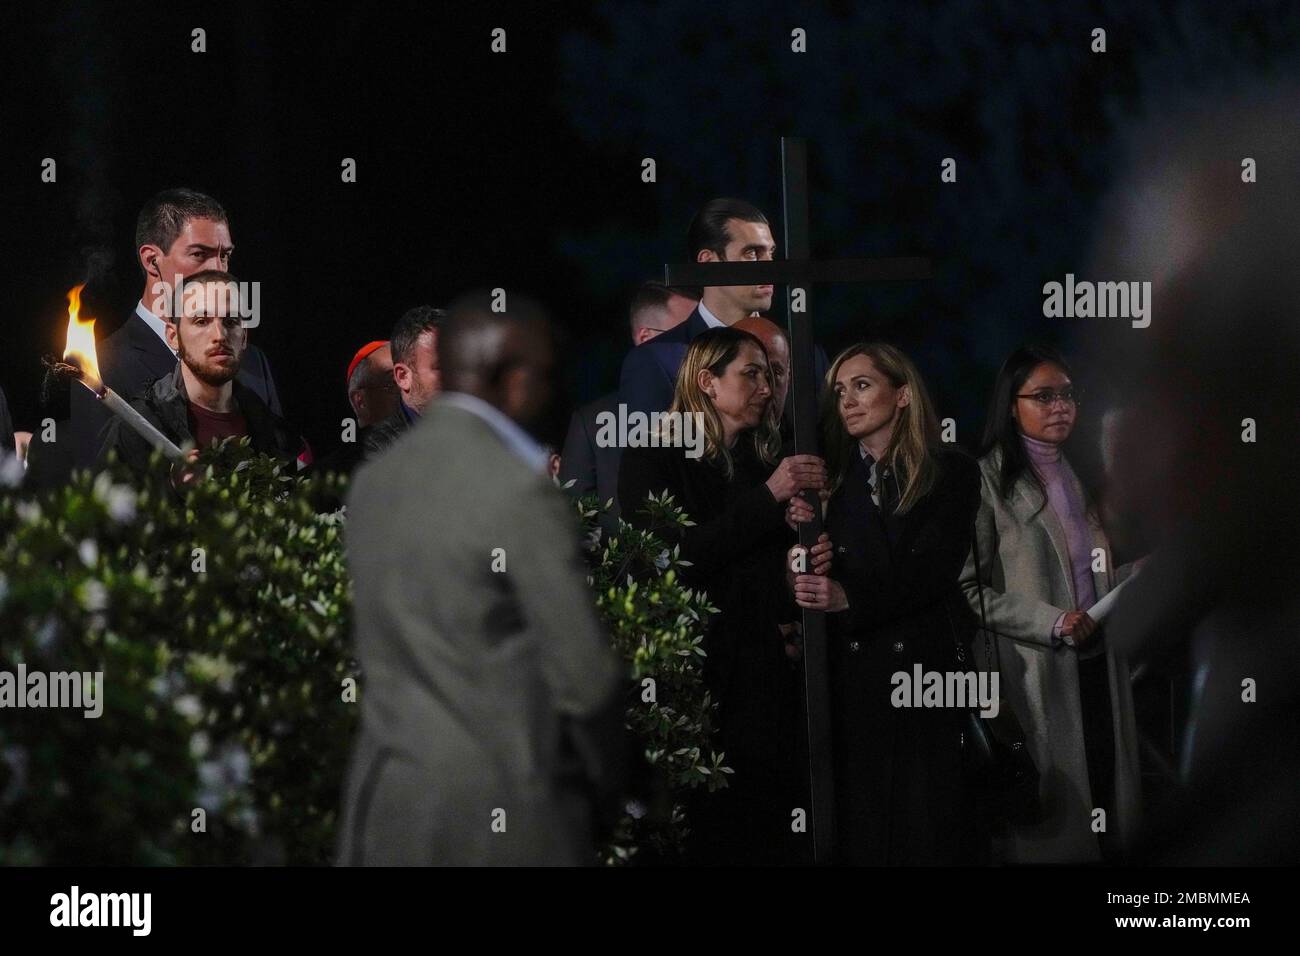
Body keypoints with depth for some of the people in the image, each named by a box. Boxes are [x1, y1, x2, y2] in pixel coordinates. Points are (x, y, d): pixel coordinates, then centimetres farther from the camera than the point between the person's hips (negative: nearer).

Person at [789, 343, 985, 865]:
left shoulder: (950, 473, 3)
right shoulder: (830, 478, 13)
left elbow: (933, 569, -9)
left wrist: (850, 597, -22)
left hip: (927, 665, -2)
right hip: (851, 670, 2)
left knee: (932, 823, -5)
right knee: (860, 827, -2)